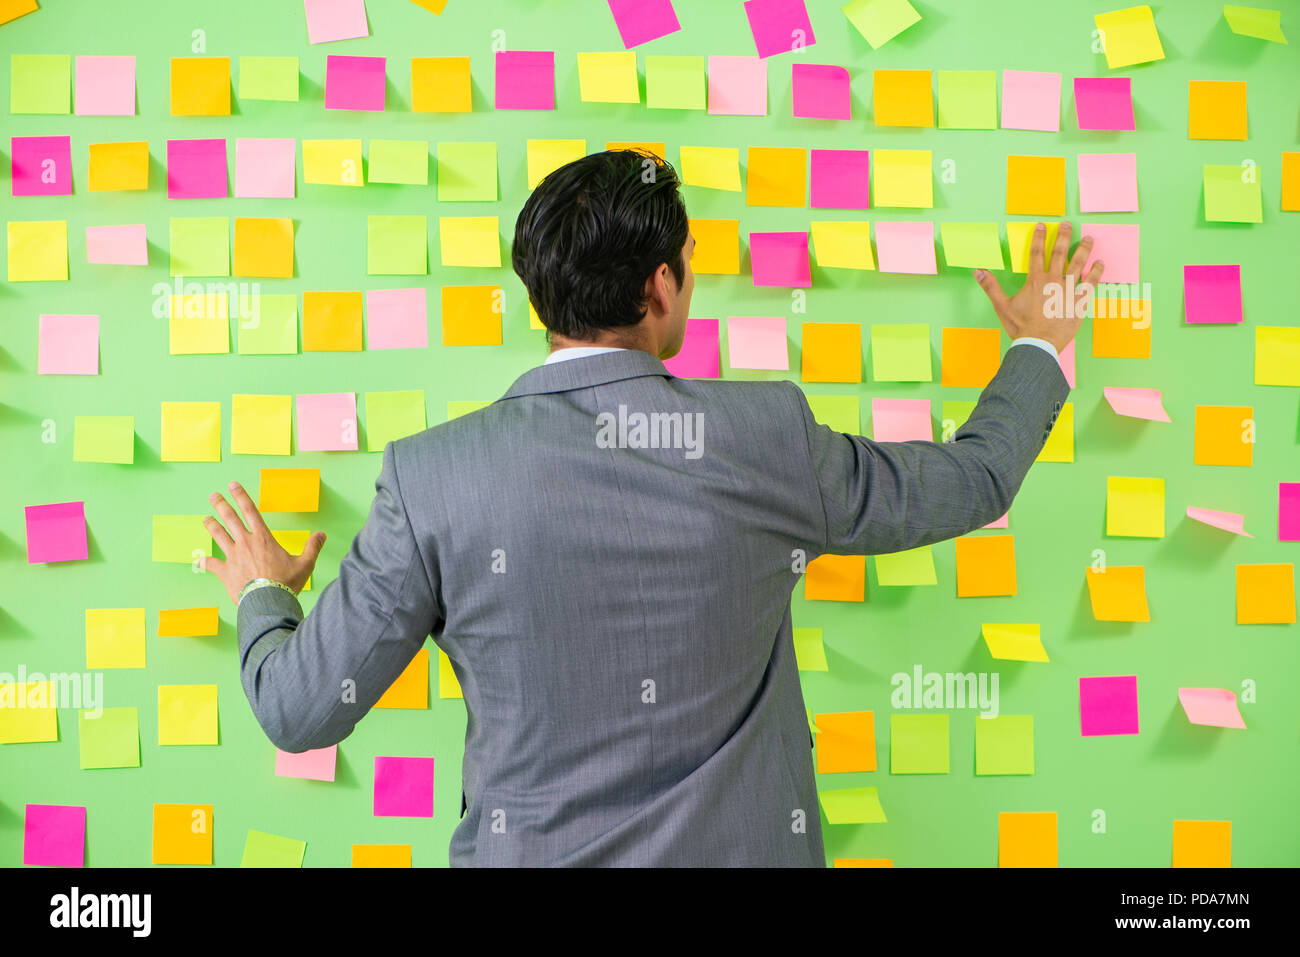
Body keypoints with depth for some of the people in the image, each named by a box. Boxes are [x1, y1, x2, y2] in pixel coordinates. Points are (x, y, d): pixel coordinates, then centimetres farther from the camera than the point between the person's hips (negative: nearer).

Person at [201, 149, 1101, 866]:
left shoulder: (433, 475, -14)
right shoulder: (774, 438, -12)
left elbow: (301, 710, -6)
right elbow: (974, 480, 5)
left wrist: (264, 595, 16)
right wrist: (1039, 350, 25)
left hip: (530, 849, 0)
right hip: (739, 845, 1)